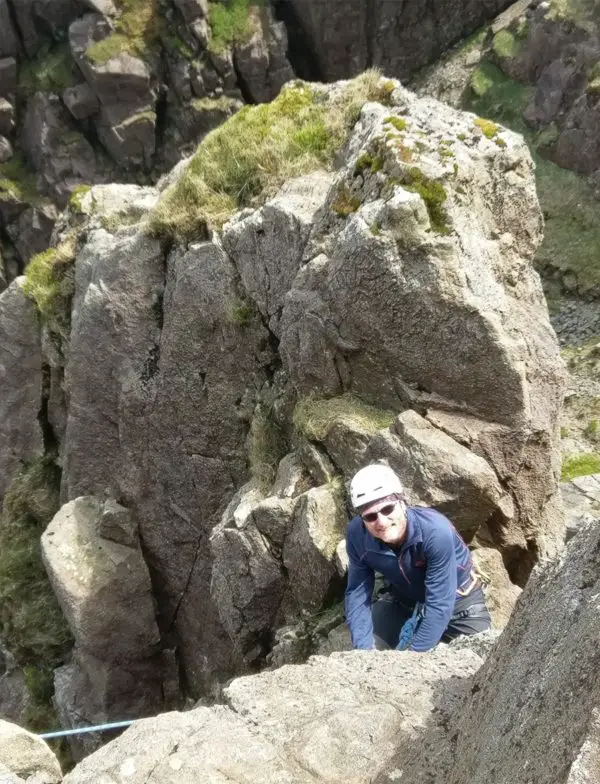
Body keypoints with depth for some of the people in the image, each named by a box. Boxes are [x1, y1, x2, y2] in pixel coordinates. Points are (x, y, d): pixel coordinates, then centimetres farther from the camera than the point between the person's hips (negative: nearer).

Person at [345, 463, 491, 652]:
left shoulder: (435, 531, -39)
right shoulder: (357, 535, -27)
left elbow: (440, 604, -34)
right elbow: (357, 594, -18)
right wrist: (365, 650, -27)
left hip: (458, 601, -2)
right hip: (404, 598, 3)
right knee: (366, 647, -8)